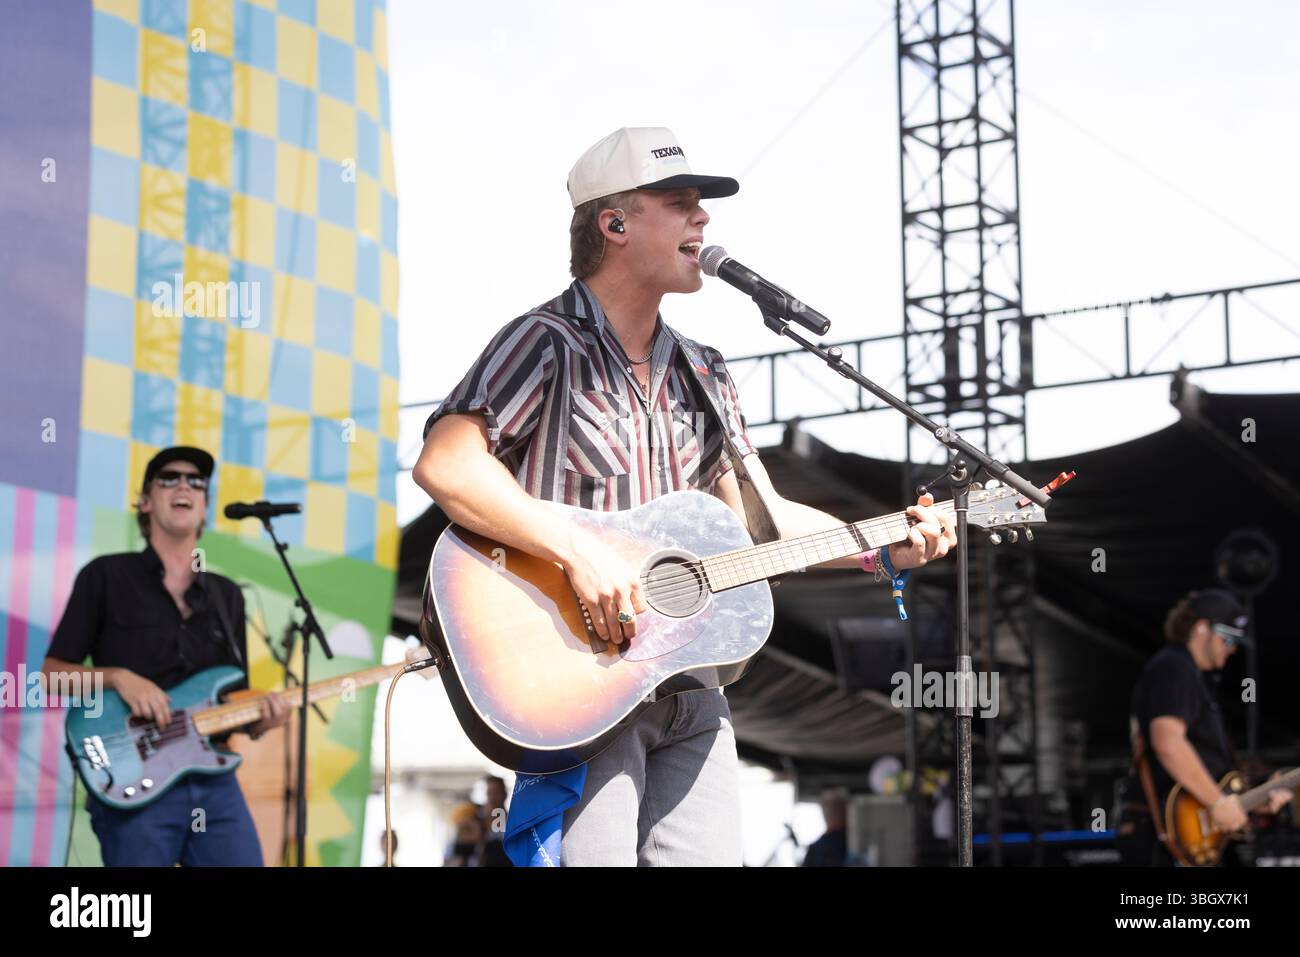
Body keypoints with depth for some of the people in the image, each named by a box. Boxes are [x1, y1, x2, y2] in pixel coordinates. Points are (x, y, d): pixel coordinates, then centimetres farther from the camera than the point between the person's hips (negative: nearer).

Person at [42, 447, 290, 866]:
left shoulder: (227, 595, 16)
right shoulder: (106, 576, 3)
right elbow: (52, 673, 1)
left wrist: (259, 719, -5)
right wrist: (117, 677, -16)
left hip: (214, 781, 4)